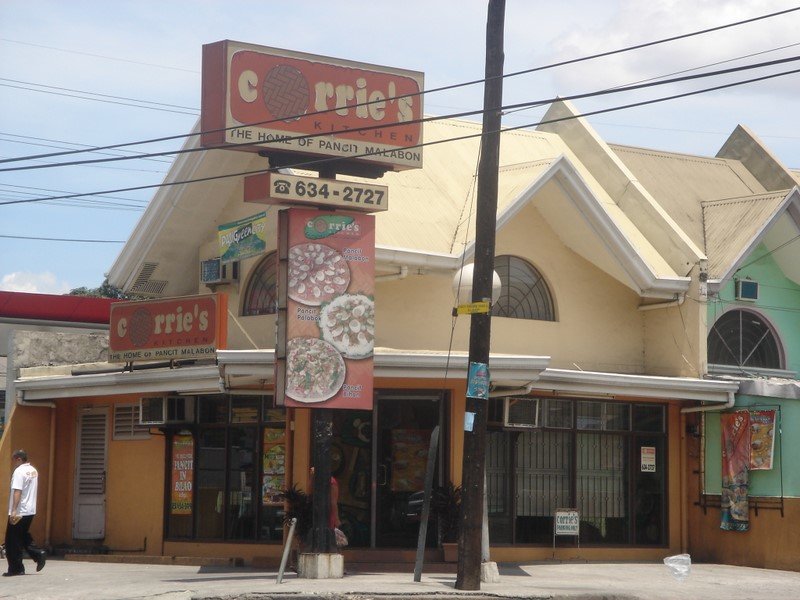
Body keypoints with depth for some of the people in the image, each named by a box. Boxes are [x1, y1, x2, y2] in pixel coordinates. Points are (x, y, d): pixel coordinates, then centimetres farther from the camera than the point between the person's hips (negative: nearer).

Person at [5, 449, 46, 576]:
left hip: (19, 512, -9)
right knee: (24, 537, 19)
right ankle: (38, 555, 5)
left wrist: (14, 510, -28)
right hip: (30, 510, 9)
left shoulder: (19, 471, -14)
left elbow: (17, 491, -23)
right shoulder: (33, 470, 13)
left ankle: (15, 568, 0)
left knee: (12, 542, -1)